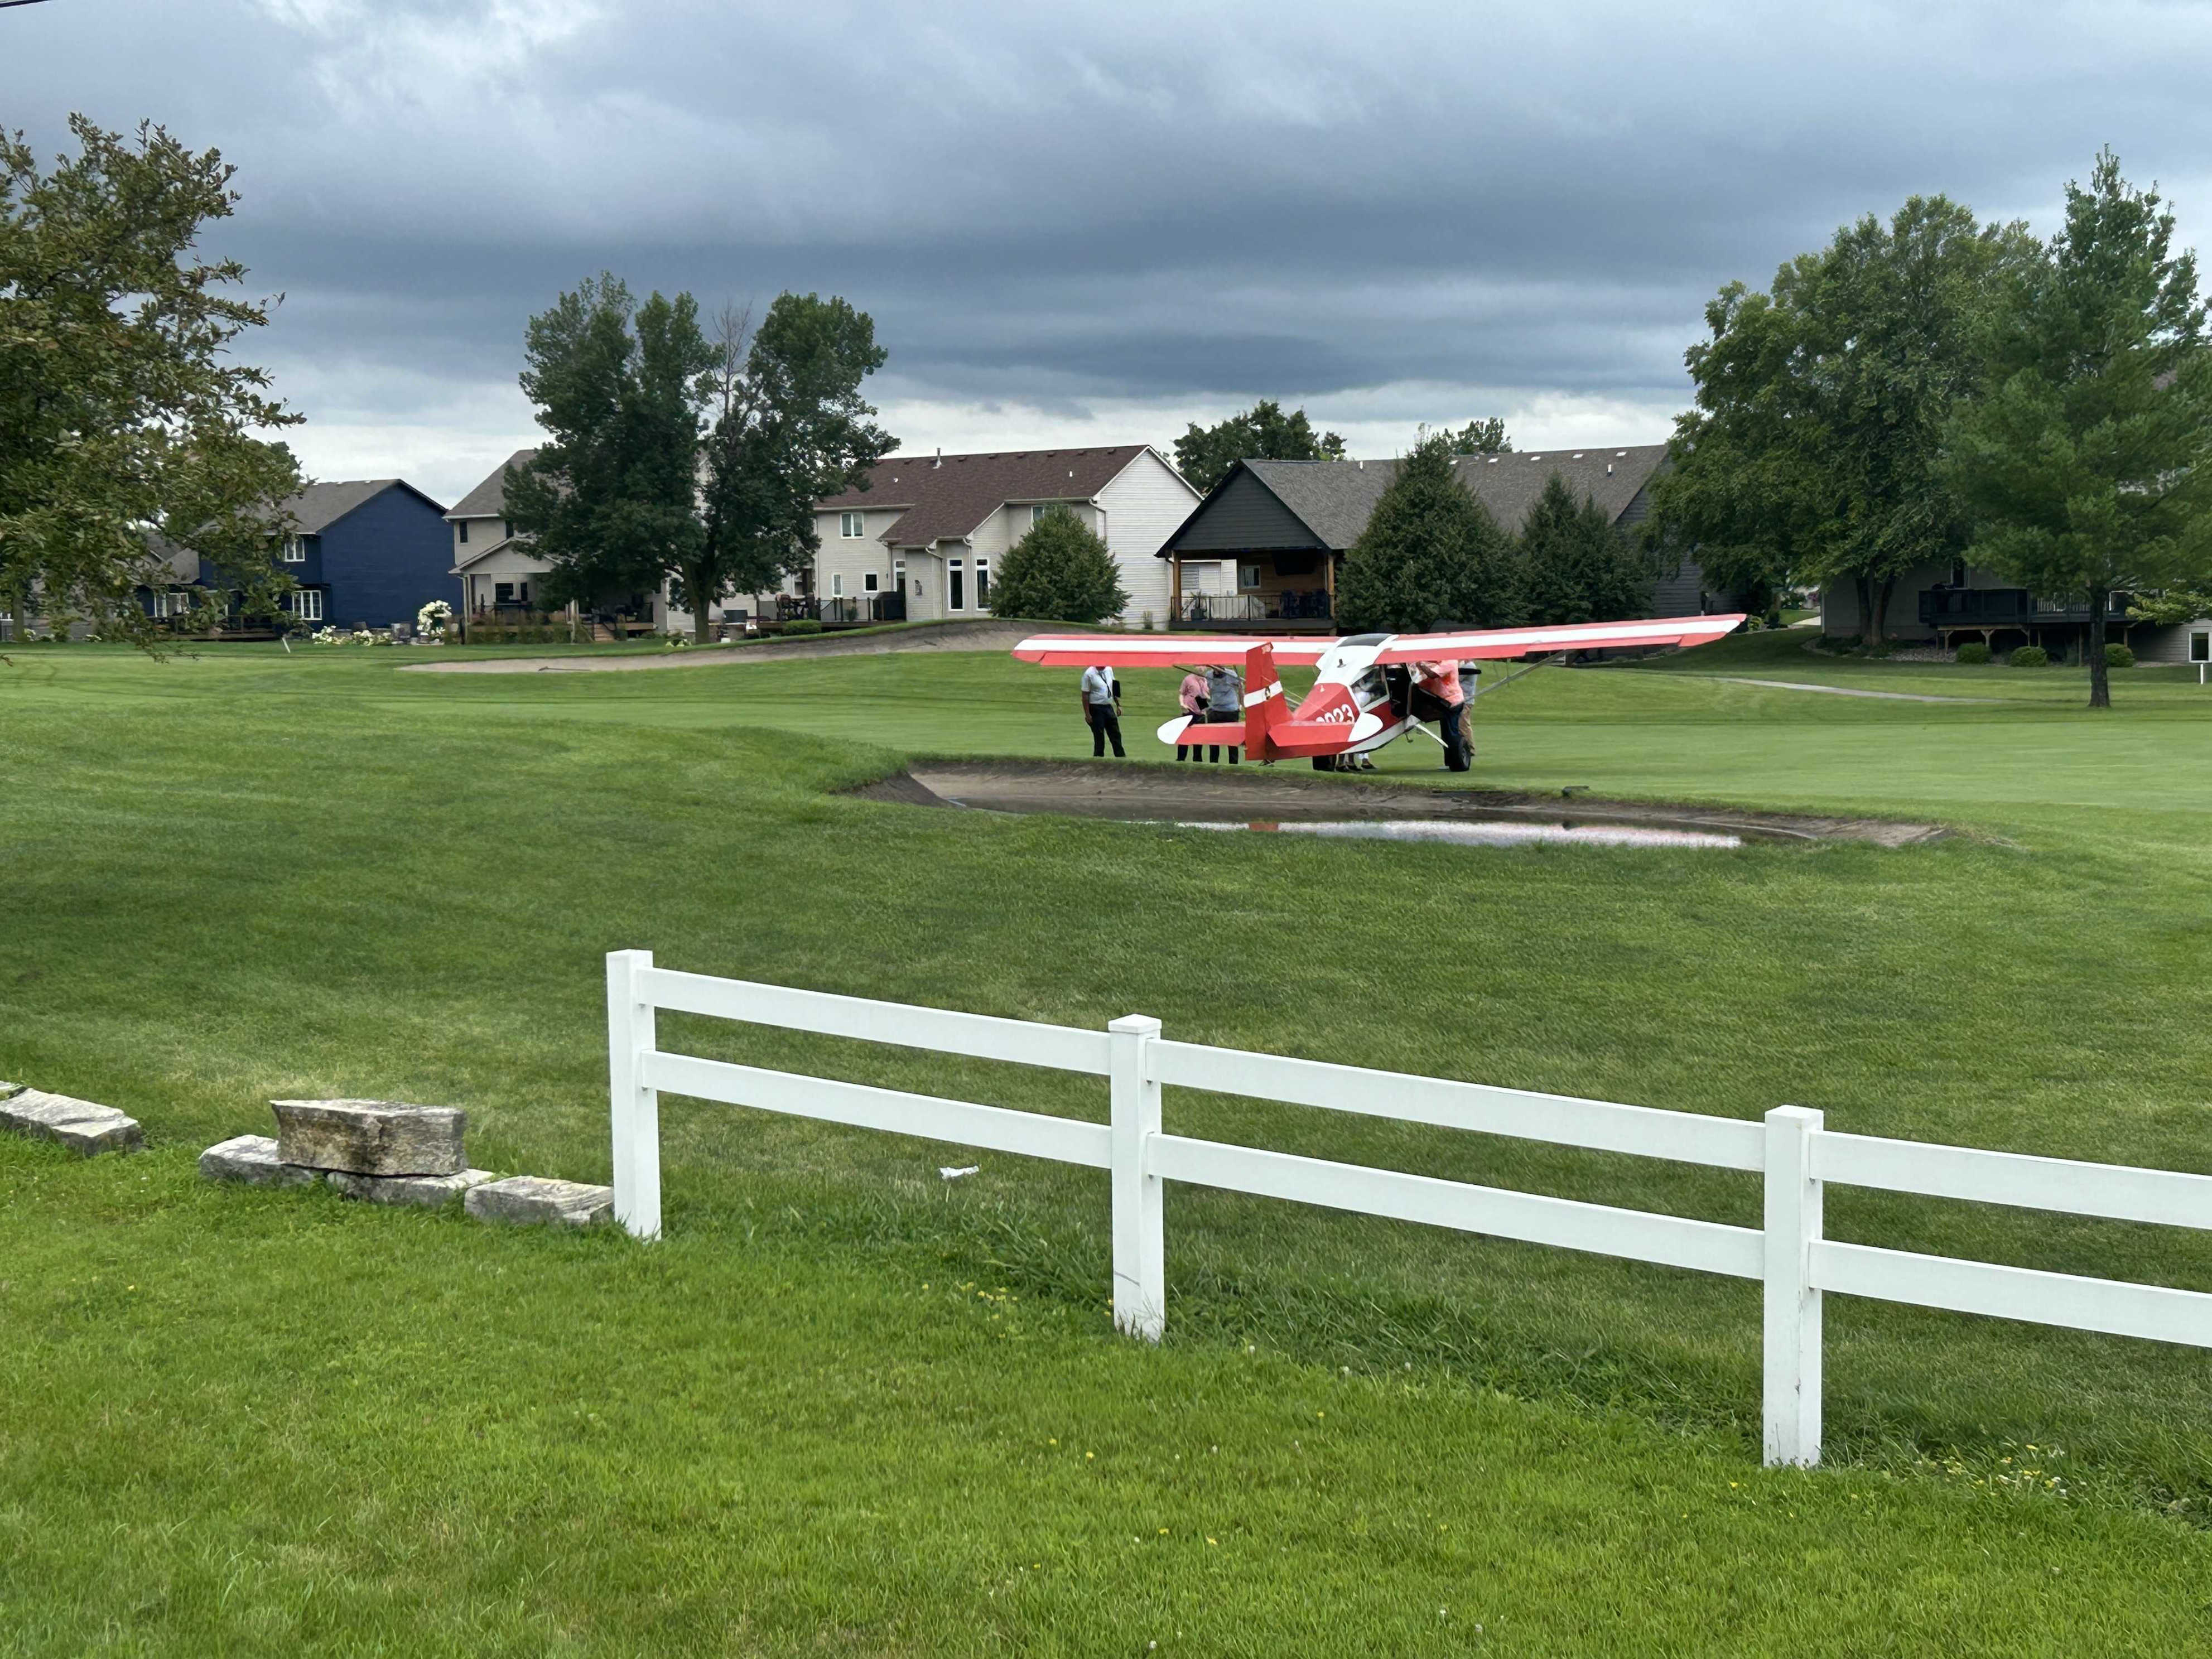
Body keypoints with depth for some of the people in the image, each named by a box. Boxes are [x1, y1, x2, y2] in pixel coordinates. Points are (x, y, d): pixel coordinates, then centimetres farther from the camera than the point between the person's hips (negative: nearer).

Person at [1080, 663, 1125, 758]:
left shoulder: (1109, 670, 6)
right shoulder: (1089, 674, -14)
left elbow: (1114, 689, 15)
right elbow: (1085, 695, -13)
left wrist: (1118, 705, 12)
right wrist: (1087, 714, -15)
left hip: (1109, 707, 6)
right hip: (1096, 709, -6)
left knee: (1116, 735, 10)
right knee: (1099, 737, -1)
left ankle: (1122, 758, 18)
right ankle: (1098, 760, 10)